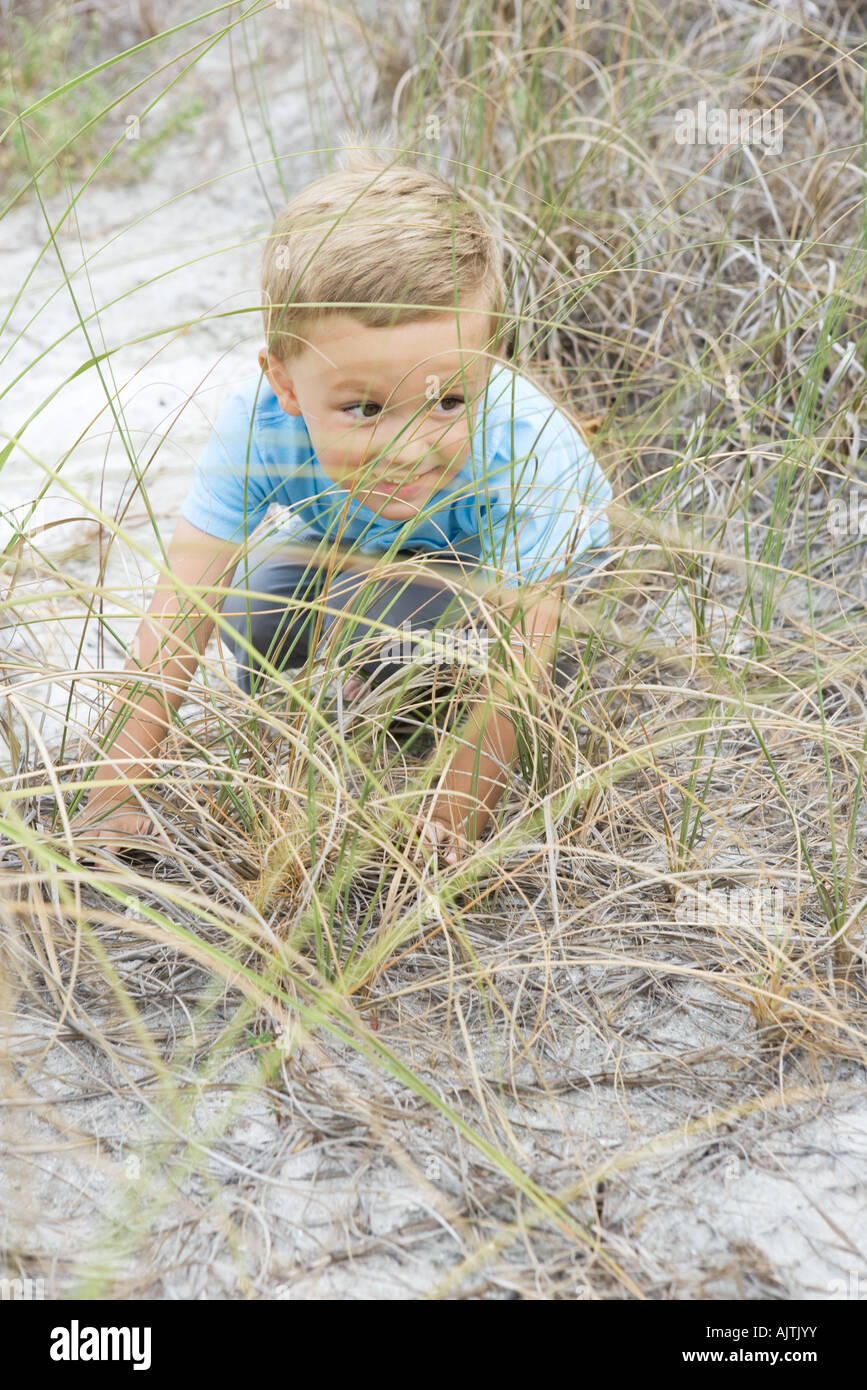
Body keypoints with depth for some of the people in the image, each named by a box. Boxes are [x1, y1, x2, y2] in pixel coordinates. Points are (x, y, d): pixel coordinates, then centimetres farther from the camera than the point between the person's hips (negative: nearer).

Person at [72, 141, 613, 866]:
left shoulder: (518, 454, -43)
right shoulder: (259, 425, -36)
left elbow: (520, 658, -38)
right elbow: (179, 616, -32)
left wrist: (455, 817, -42)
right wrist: (115, 797, -33)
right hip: (350, 540, 4)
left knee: (371, 606, -32)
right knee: (257, 610, -21)